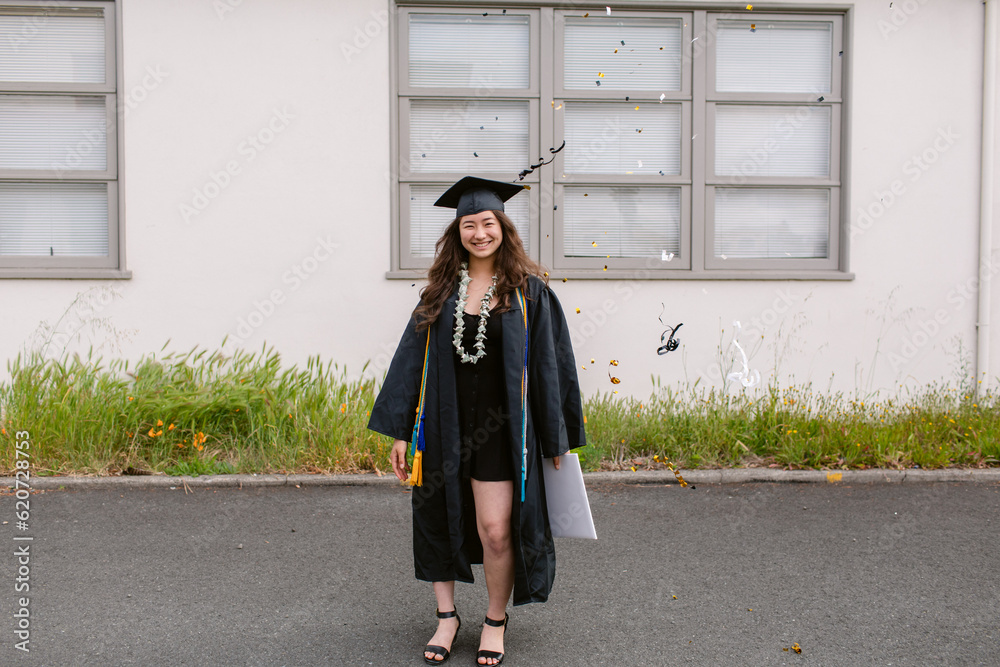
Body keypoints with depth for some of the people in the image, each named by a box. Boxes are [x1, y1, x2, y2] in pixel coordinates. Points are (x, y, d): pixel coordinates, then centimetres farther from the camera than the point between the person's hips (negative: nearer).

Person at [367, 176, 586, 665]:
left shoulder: (528, 290, -2)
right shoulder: (442, 289, 5)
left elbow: (548, 364, 0)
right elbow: (413, 356, 5)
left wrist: (555, 438, -1)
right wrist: (400, 431, 1)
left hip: (499, 427, -3)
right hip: (445, 423, 3)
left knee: (495, 529, -5)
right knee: (439, 520, 10)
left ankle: (496, 620, 19)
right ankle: (447, 616, 29)